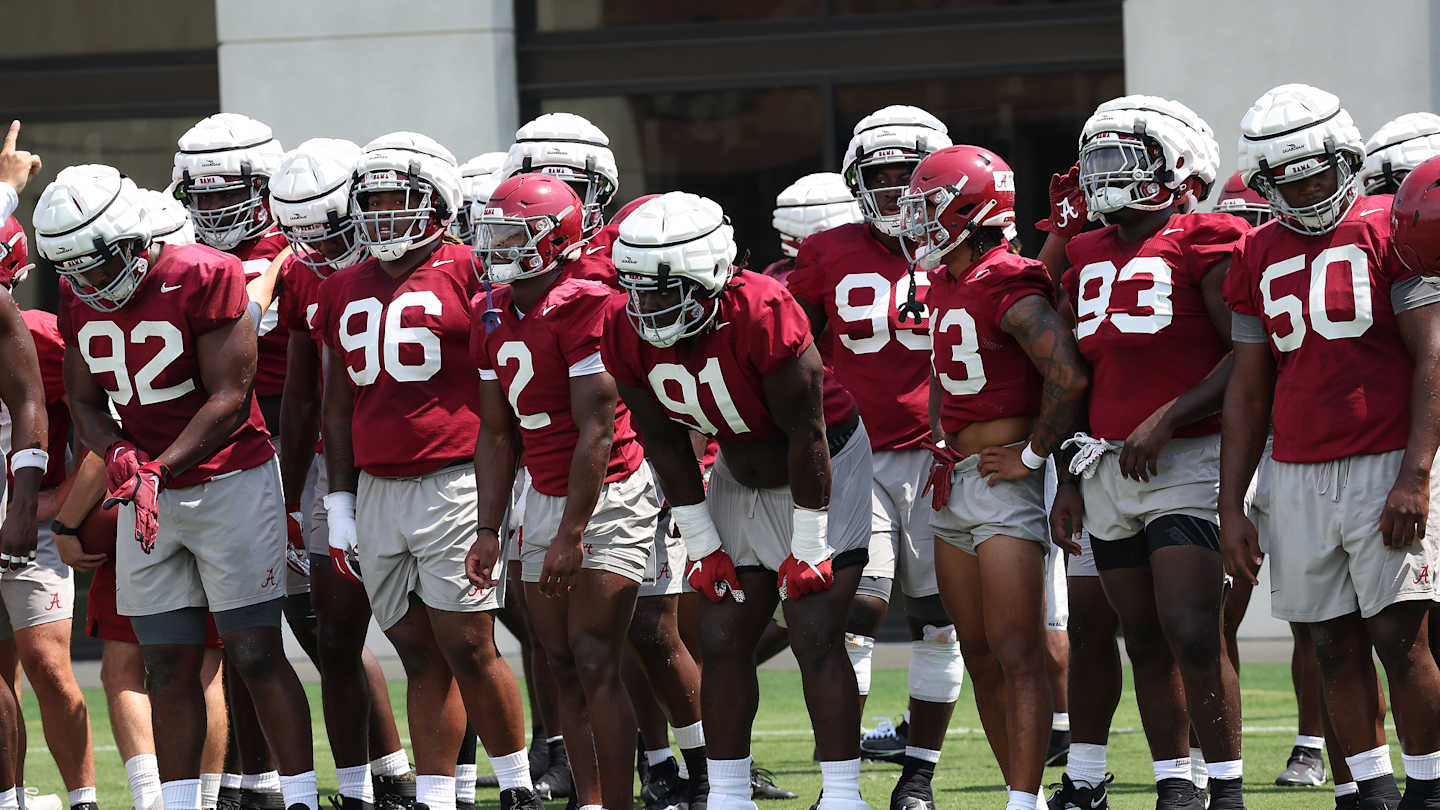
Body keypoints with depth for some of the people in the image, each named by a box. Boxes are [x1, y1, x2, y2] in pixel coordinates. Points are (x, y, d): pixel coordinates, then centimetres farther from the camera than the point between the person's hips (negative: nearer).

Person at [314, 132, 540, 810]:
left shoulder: (464, 274, -3)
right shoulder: (343, 291, 15)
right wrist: (339, 505, 15)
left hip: (455, 481, -5)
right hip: (377, 492, 5)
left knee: (467, 648, -7)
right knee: (421, 656, 6)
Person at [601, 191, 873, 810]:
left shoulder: (763, 315, -33)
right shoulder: (627, 335, -14)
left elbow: (806, 435, -24)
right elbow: (666, 445, -2)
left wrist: (808, 547, -18)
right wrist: (703, 545, 0)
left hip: (826, 469, -6)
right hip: (742, 475, 6)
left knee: (816, 638, -12)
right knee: (722, 641, 3)